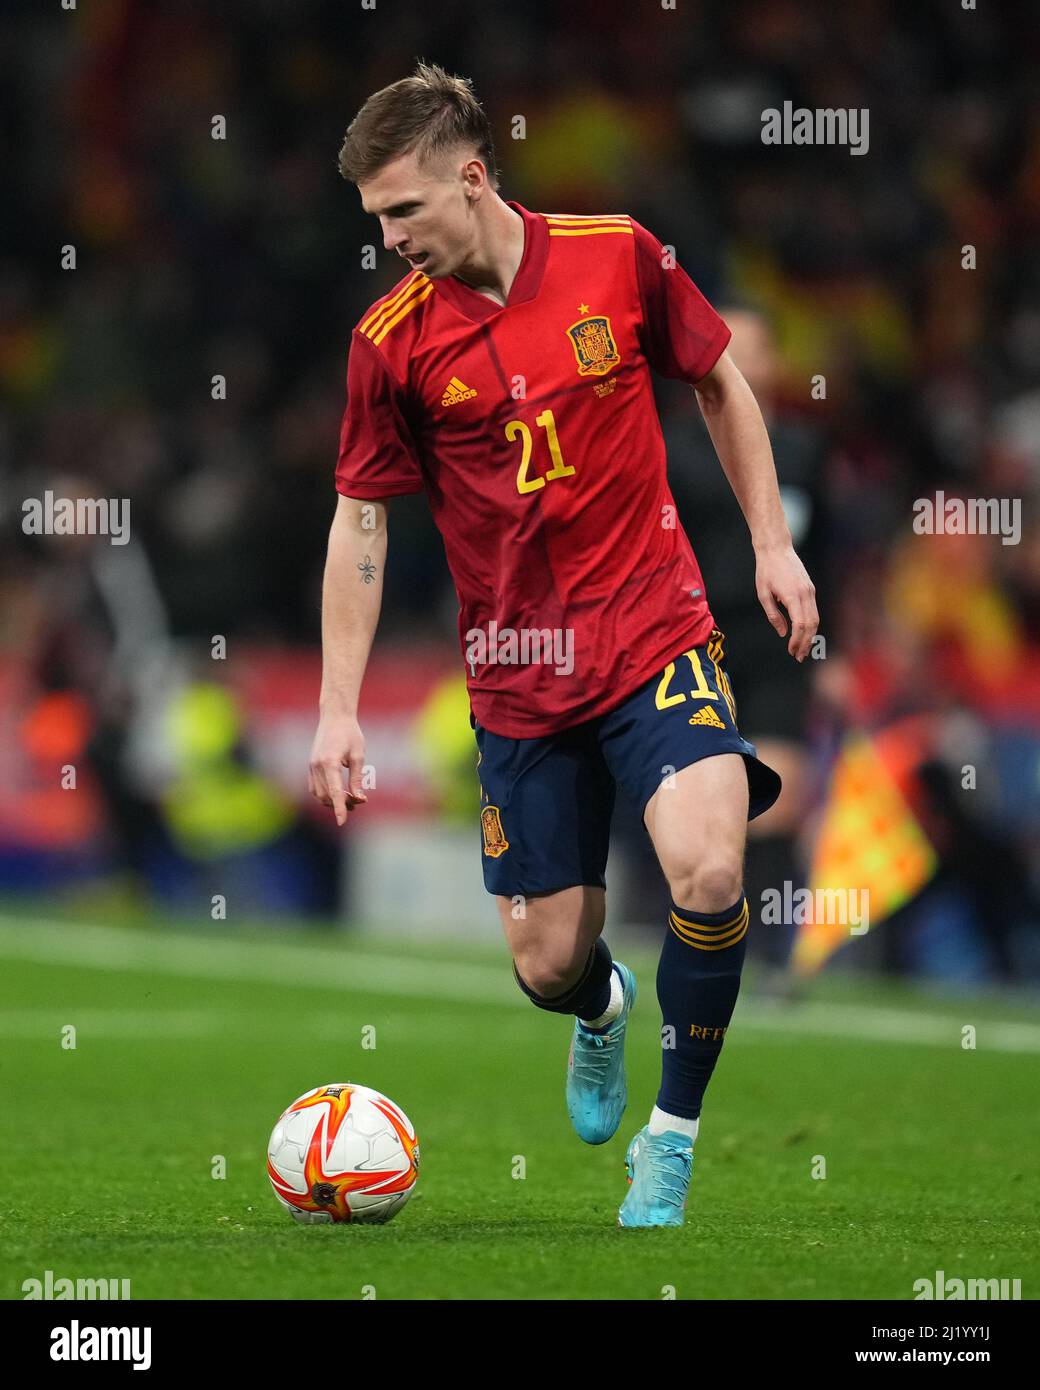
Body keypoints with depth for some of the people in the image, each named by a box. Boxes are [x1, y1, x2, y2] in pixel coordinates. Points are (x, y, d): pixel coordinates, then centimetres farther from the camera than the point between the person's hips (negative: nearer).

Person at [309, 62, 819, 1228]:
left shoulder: (617, 256, -6)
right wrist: (338, 708, -2)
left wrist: (772, 542, 7)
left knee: (706, 877, -25)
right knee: (548, 966, 3)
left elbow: (720, 386, 10)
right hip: (517, 678, 1)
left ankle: (671, 1136, -3)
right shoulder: (393, 338, -6)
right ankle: (603, 1011, 43)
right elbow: (360, 521, 1)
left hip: (655, 633, -1)